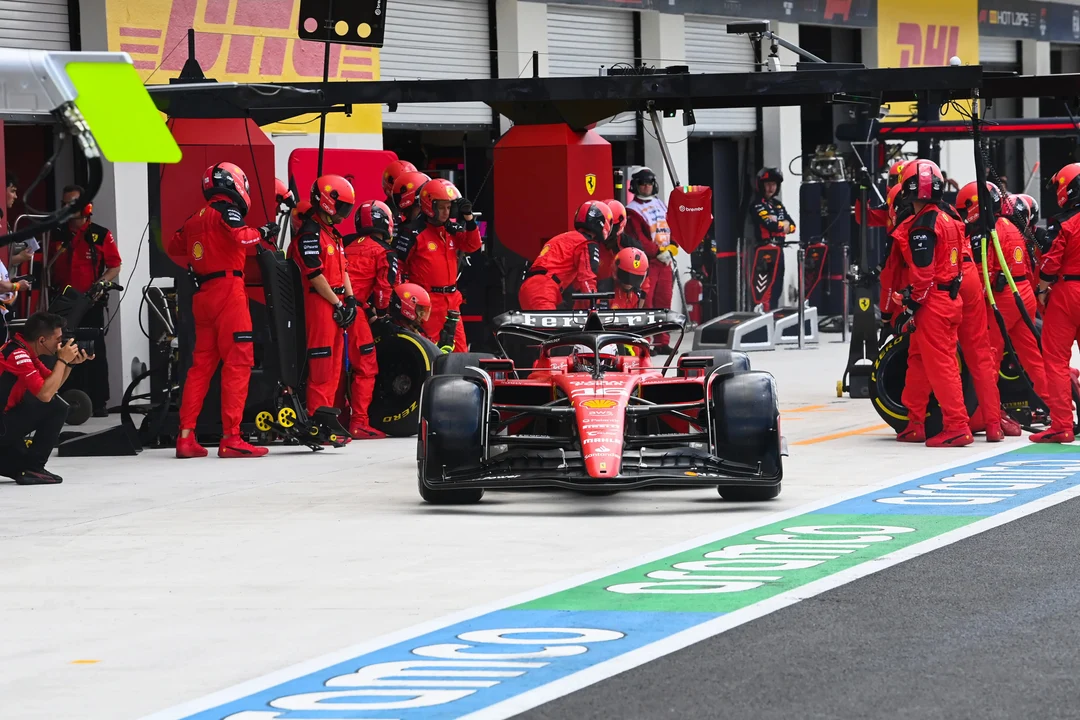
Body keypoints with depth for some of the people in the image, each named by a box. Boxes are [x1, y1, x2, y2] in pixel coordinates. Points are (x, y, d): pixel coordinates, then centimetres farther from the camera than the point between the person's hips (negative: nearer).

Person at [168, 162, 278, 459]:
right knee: (238, 362, -7)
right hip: (228, 291, -8)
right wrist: (263, 233, -6)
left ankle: (186, 437, 9)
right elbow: (239, 236, -22)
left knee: (202, 364, 12)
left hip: (202, 296, 8)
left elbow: (174, 246, 26)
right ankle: (231, 439, -13)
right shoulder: (226, 211, -5)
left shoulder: (195, 219, 17)